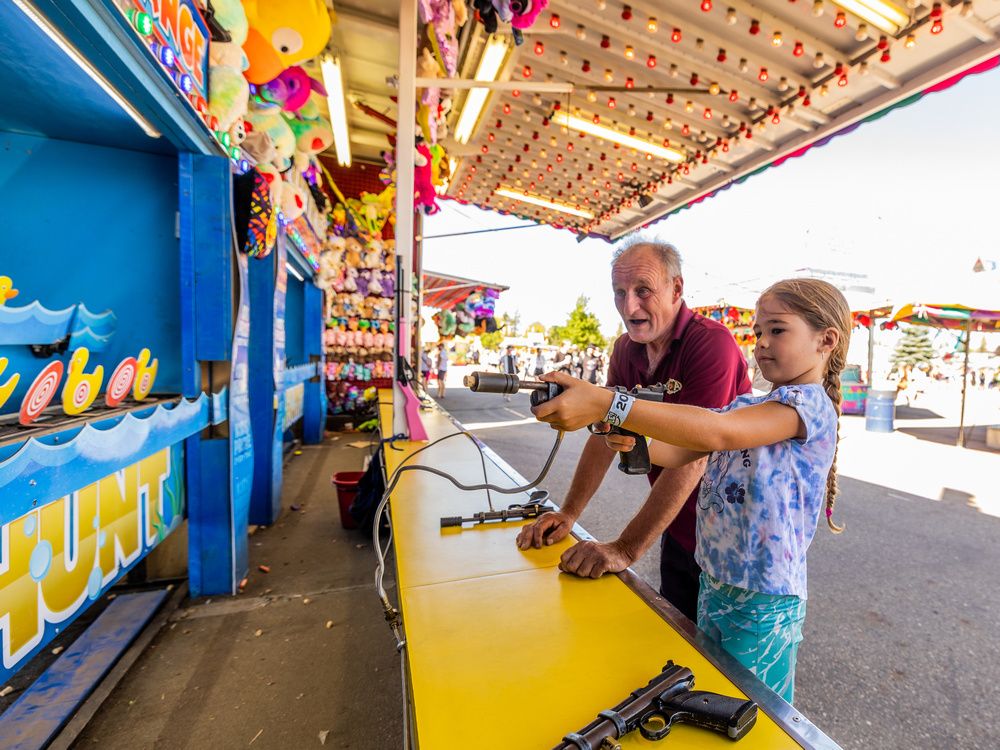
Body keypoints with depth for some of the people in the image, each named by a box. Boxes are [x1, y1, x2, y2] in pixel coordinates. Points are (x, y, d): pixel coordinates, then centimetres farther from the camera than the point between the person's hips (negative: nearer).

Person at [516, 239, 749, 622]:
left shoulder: (712, 343, -24)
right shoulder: (626, 349, -2)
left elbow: (691, 456, -30)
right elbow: (606, 432, -2)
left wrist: (626, 549, -30)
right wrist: (568, 513, -9)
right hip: (675, 530, 6)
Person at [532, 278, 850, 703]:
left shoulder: (811, 403, -18)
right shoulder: (747, 405, 7)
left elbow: (717, 432, -35)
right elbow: (681, 452, 0)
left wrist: (606, 404, -44)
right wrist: (636, 445, -23)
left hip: (764, 603, -7)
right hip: (713, 585, 7)